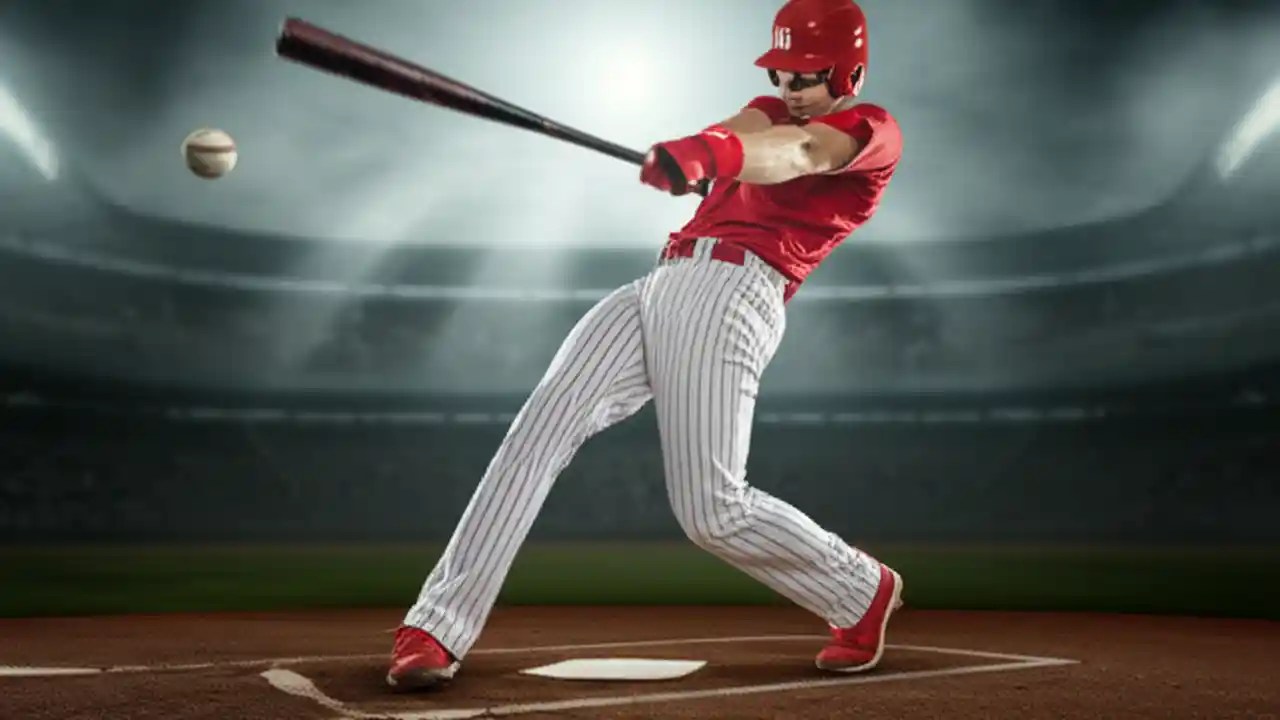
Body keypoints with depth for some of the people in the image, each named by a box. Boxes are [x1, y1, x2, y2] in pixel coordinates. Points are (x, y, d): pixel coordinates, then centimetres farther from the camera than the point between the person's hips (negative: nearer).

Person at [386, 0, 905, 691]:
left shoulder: (873, 130, 6)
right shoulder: (773, 112, 26)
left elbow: (797, 153, -18)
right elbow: (745, 134, 1)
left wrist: (710, 153, -40)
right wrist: (696, 150, -25)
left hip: (731, 294, -7)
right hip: (657, 285, 7)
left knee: (712, 510, -12)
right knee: (535, 435, -10)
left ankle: (864, 591, 15)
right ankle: (436, 627, -9)